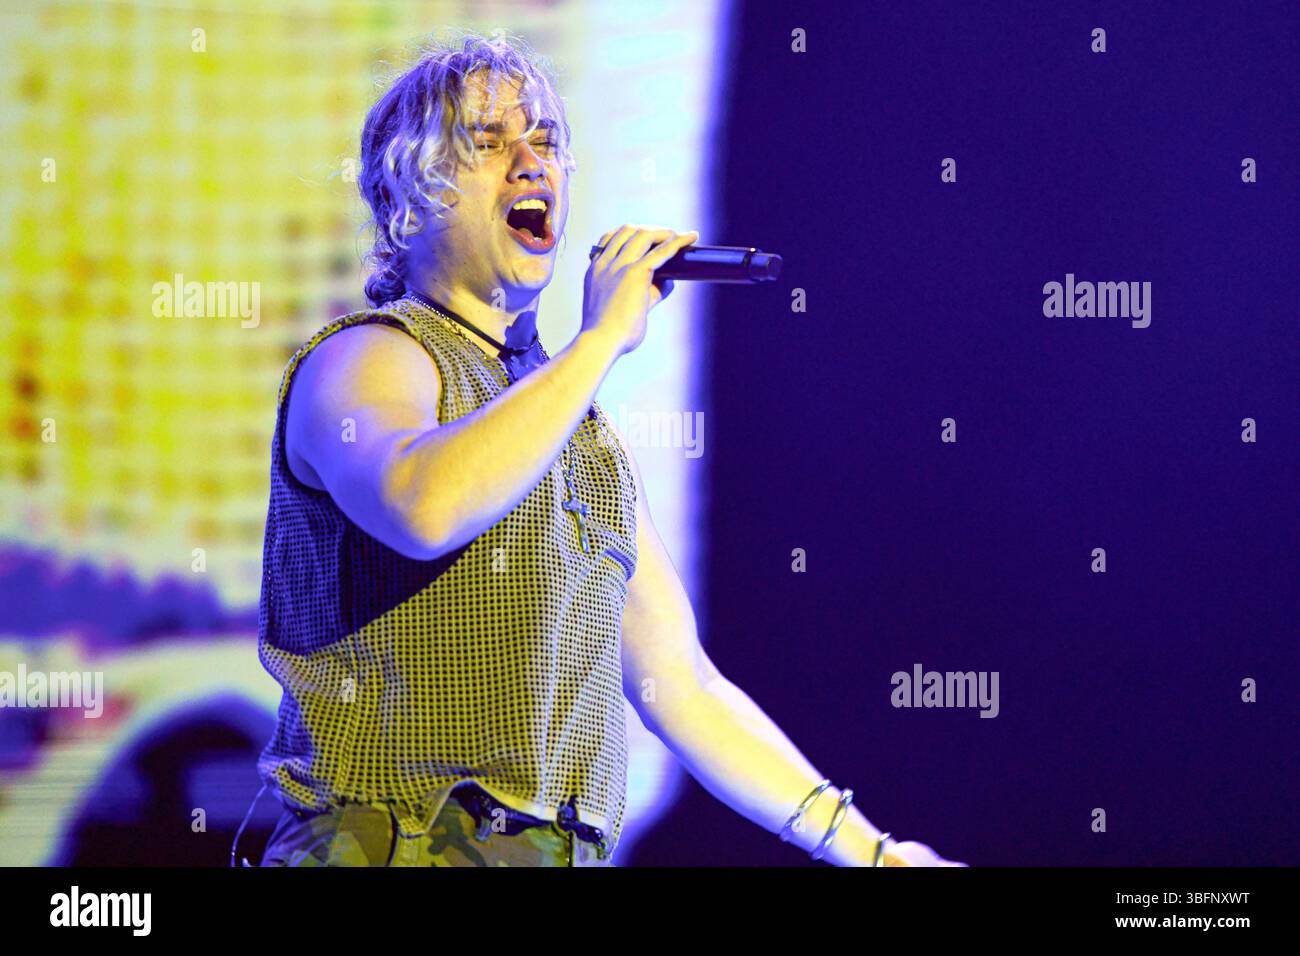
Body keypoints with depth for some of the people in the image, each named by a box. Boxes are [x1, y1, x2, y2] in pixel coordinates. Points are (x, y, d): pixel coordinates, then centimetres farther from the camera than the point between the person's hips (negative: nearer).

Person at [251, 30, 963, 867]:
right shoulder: (366, 360, -1)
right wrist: (603, 338, -14)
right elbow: (425, 507, -25)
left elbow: (683, 688, 20)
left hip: (570, 849, 5)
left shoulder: (590, 435, 20)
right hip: (401, 846, -5)